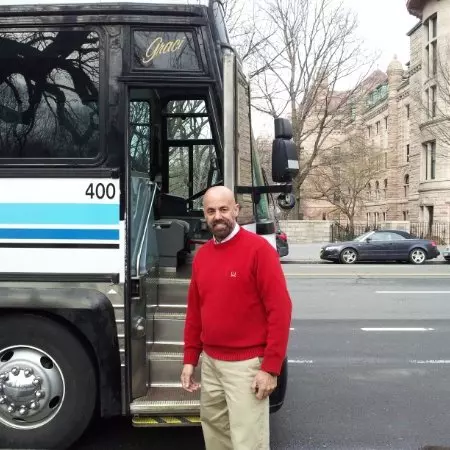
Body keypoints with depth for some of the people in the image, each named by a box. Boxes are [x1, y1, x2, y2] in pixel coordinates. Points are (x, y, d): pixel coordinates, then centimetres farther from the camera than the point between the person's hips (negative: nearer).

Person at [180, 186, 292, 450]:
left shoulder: (259, 249, -13)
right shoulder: (202, 255, 8)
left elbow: (280, 309, -15)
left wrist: (271, 368, -17)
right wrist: (190, 359, 12)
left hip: (247, 365, -6)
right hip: (210, 362, 7)